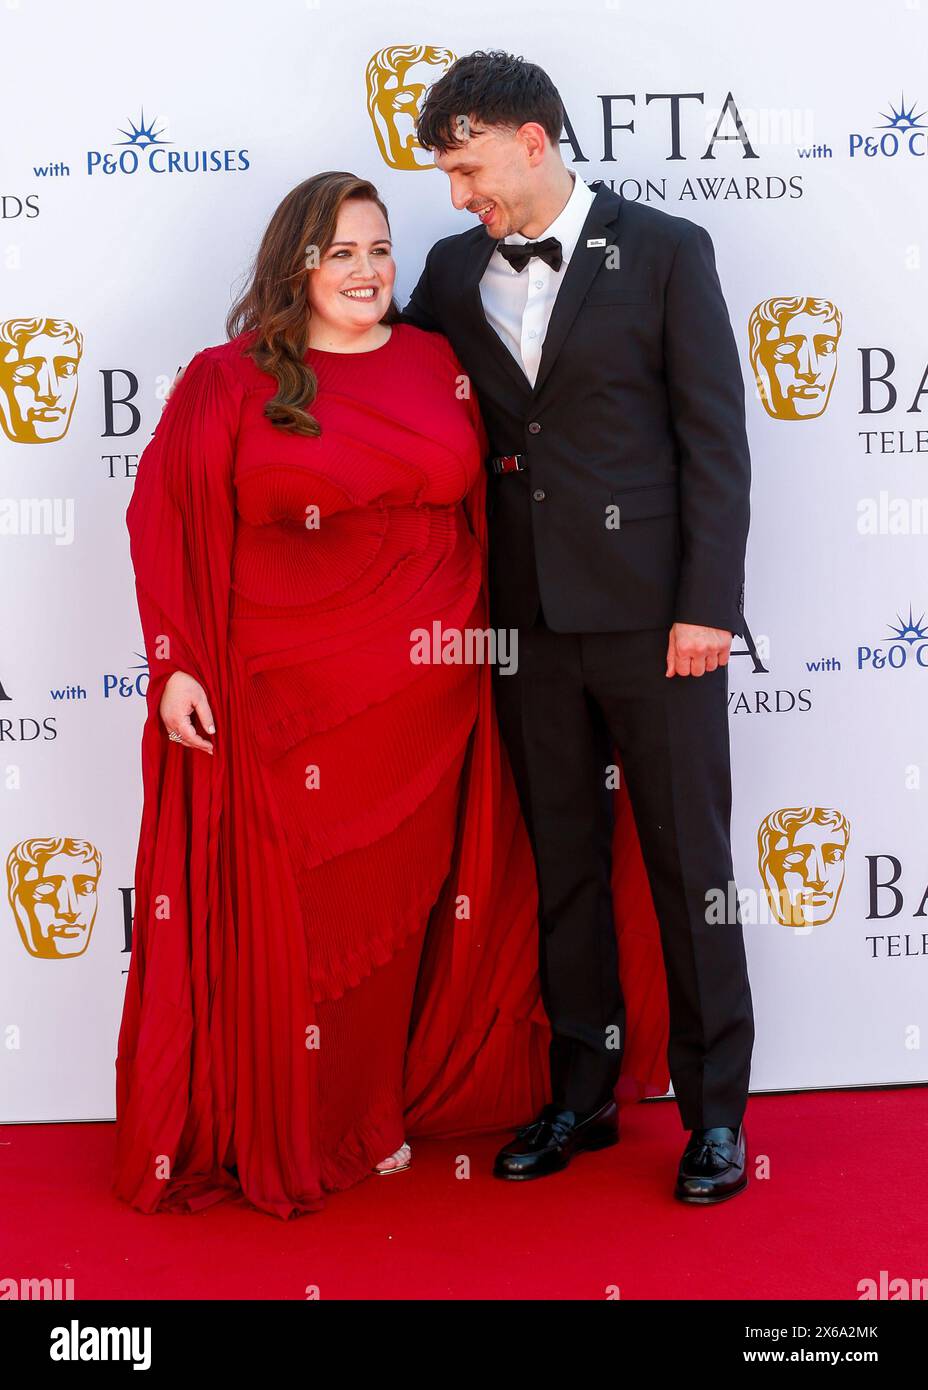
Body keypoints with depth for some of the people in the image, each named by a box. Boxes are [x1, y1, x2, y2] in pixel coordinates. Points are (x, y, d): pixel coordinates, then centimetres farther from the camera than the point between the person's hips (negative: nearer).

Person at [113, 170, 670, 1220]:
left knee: (404, 903, 12)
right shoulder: (228, 382, -1)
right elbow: (162, 519, -1)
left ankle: (379, 1112, 31)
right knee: (295, 910, 5)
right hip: (287, 702, -3)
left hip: (430, 692, 3)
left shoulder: (437, 364, 8)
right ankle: (290, 1134, 22)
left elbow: (485, 507, 12)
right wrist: (174, 666, -7)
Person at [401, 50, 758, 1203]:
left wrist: (707, 601, -11)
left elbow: (715, 436, -6)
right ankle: (581, 1094, 26)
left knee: (689, 861, 4)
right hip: (528, 614, 4)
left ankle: (715, 1109, 17)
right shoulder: (454, 269, 10)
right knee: (563, 863, 12)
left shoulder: (664, 250, -2)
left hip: (651, 610, -4)